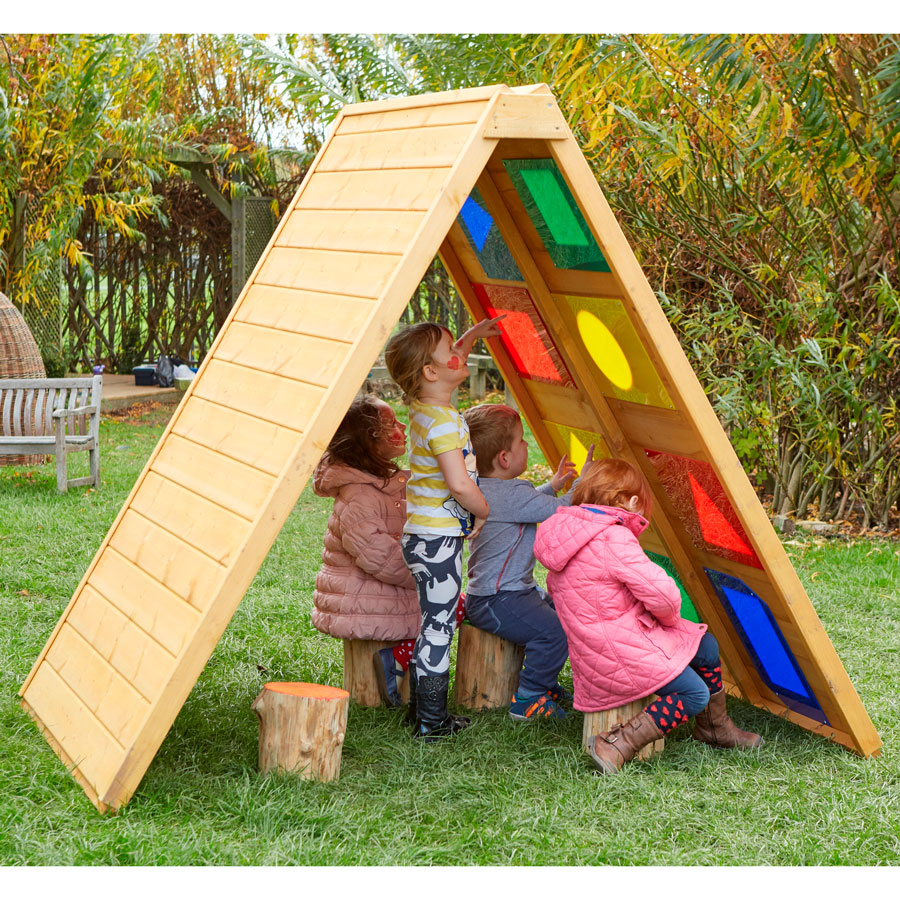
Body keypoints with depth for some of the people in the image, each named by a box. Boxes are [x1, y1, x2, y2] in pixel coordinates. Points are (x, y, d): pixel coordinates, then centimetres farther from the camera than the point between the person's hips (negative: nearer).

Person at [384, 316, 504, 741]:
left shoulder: (424, 407, 7)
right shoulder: (442, 420, -21)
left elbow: (449, 365, 31)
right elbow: (460, 484, -28)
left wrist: (473, 335, 30)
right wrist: (483, 510, -10)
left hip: (421, 535, 10)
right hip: (438, 539, -10)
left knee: (428, 624, 16)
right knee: (438, 626, -3)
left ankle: (423, 712, 24)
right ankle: (432, 723, 3)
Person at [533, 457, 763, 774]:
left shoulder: (561, 530, 7)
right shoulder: (614, 538, -22)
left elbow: (555, 585, 23)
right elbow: (663, 595, -25)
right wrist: (671, 620, -1)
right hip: (619, 653, -10)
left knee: (706, 647, 18)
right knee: (694, 694, -10)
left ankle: (714, 727, 37)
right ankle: (618, 745, -14)